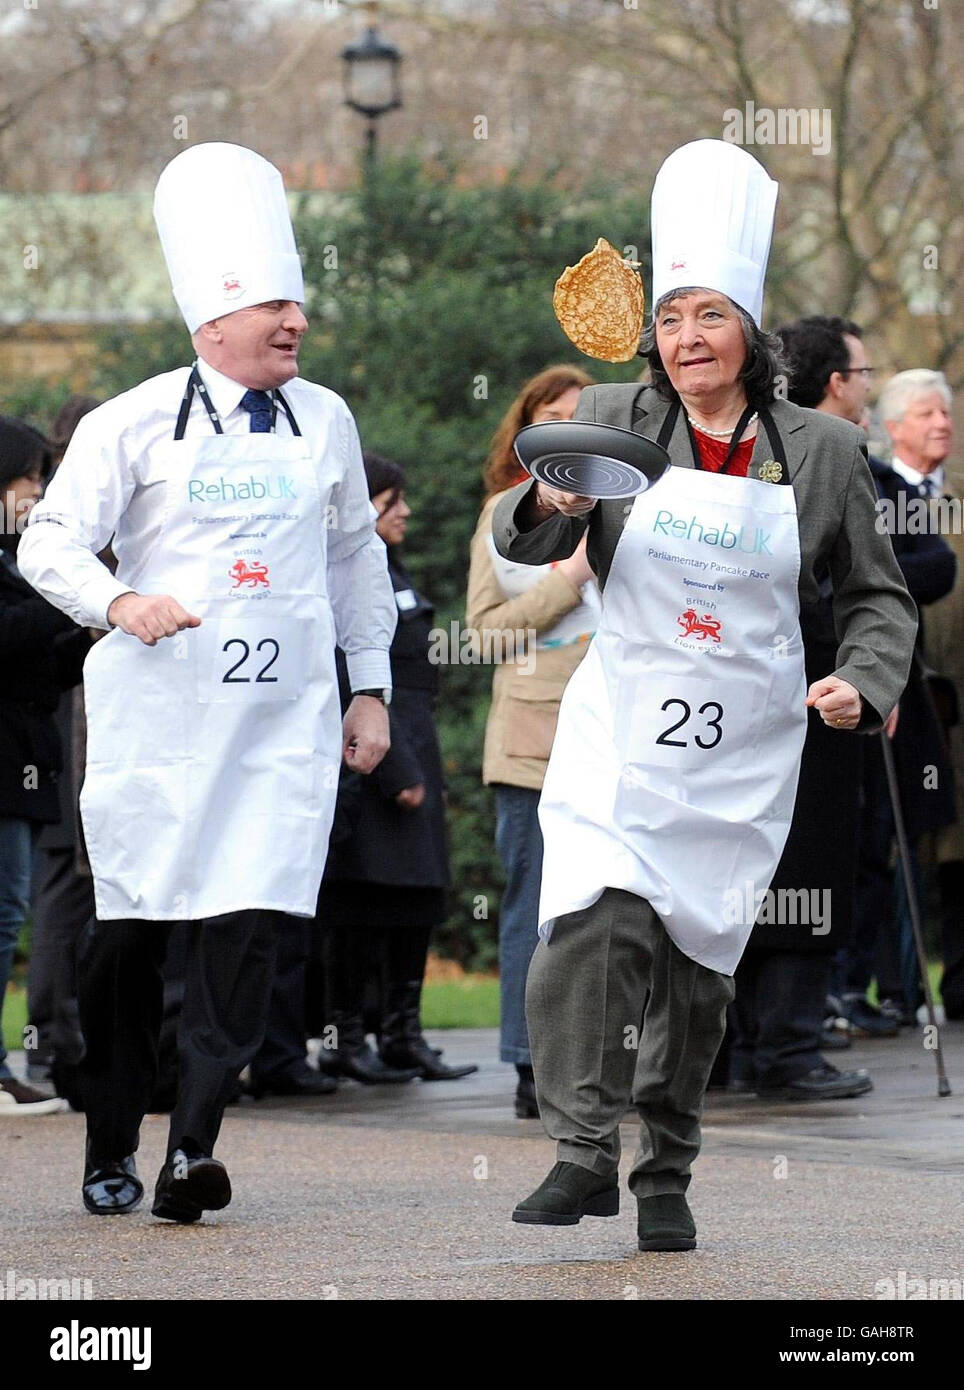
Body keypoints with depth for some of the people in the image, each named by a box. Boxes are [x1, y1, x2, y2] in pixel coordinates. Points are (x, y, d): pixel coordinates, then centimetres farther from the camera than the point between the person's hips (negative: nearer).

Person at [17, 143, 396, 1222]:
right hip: (157, 715, -2)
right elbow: (51, 539, -3)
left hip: (283, 722, 2)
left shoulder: (324, 422, 10)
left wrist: (370, 686, 20)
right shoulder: (136, 423, -1)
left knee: (247, 924, -12)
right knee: (128, 930, 2)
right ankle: (111, 1152, 16)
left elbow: (355, 555, 21)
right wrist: (119, 602, -22)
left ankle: (194, 1144, -14)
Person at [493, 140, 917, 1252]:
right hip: (620, 730, -1)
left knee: (699, 960, 7)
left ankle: (666, 1182, 21)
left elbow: (877, 596, 11)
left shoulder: (820, 452, 2)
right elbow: (521, 543, 1)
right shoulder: (612, 421, 1)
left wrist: (865, 682, -8)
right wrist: (549, 506, -22)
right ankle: (583, 1155, -19)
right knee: (596, 921, -21)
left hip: (746, 750, 1)